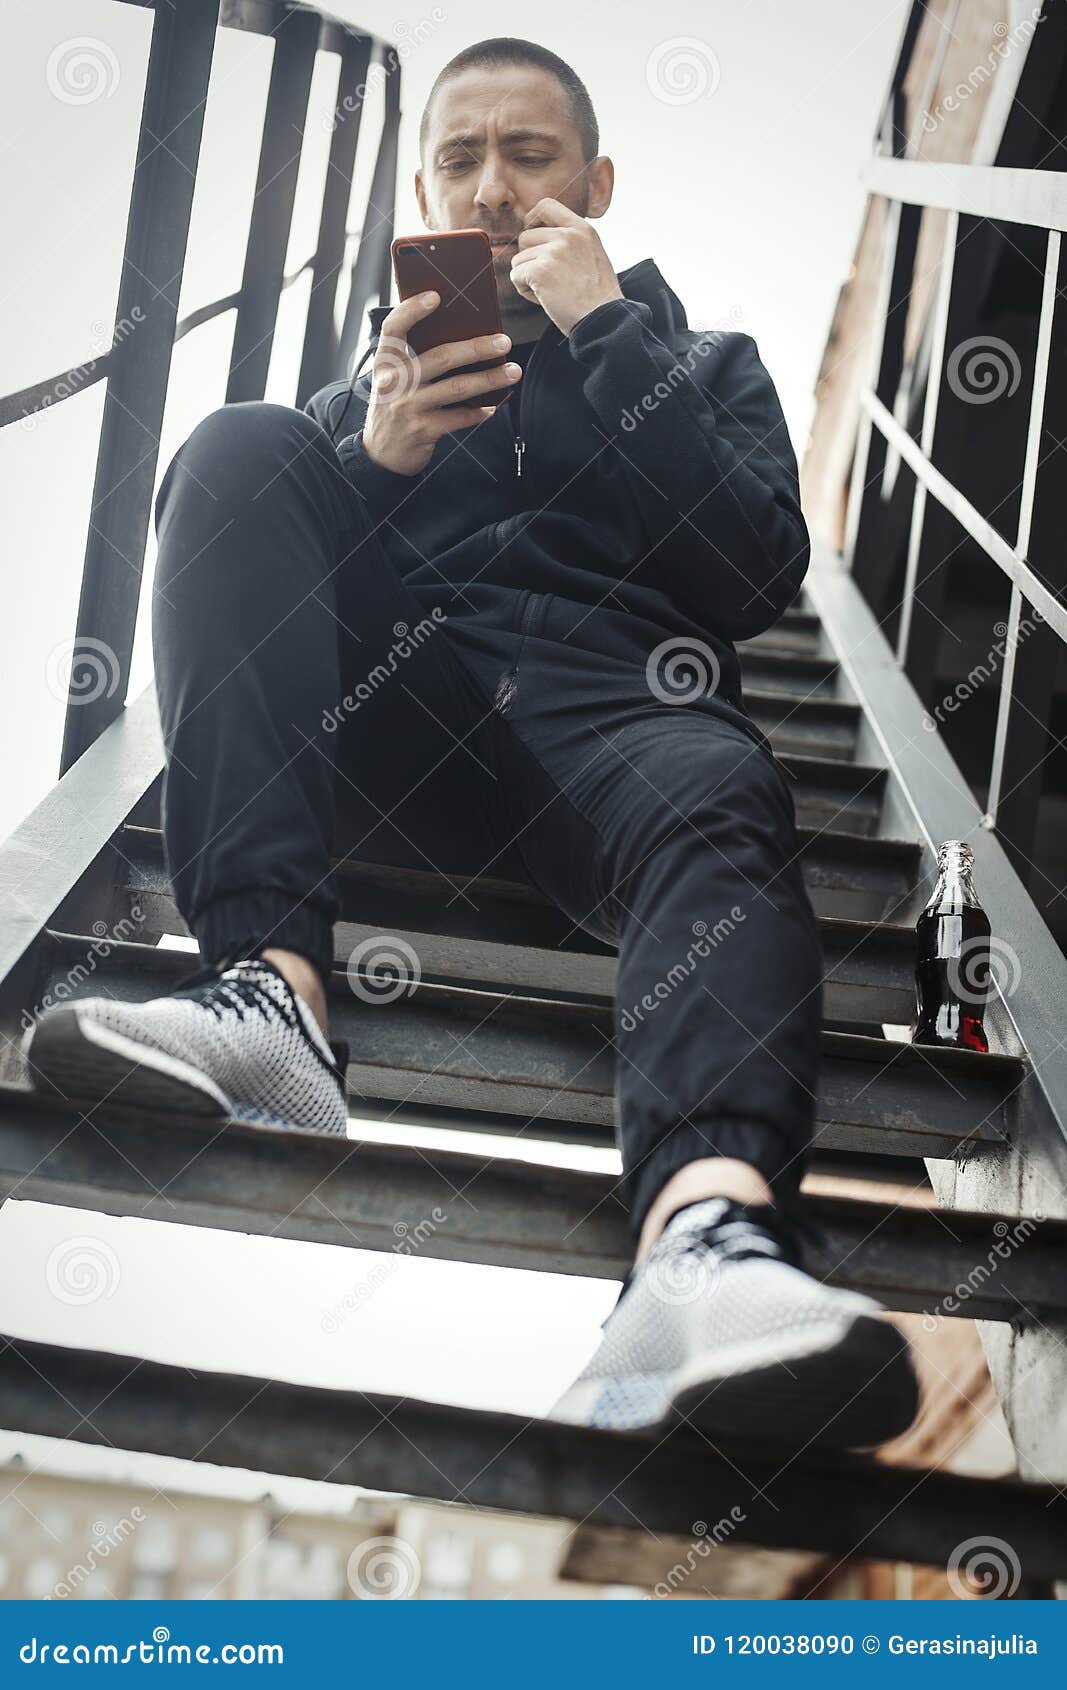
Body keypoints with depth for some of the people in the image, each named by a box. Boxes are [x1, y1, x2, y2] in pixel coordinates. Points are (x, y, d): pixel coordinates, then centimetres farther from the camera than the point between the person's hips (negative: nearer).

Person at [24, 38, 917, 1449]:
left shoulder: (703, 364, 28)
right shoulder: (375, 372, 31)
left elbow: (760, 578, 6)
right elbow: (243, 586, 16)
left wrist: (608, 335, 3)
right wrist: (375, 457, -4)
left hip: (612, 706, -1)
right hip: (387, 723, 2)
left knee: (719, 803, -35)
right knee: (238, 446, -20)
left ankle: (709, 1237, -66)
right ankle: (269, 990, -38)